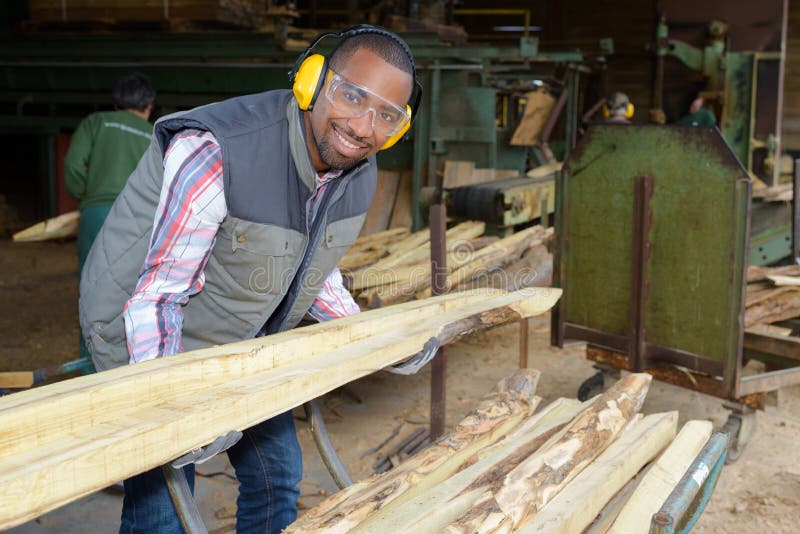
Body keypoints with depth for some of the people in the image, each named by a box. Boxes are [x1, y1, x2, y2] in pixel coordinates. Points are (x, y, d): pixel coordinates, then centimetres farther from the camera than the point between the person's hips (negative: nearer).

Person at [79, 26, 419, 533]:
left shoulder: (361, 173, -9)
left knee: (278, 475, 16)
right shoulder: (211, 153, -34)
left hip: (245, 338, 7)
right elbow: (156, 295, -31)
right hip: (149, 336, -7)